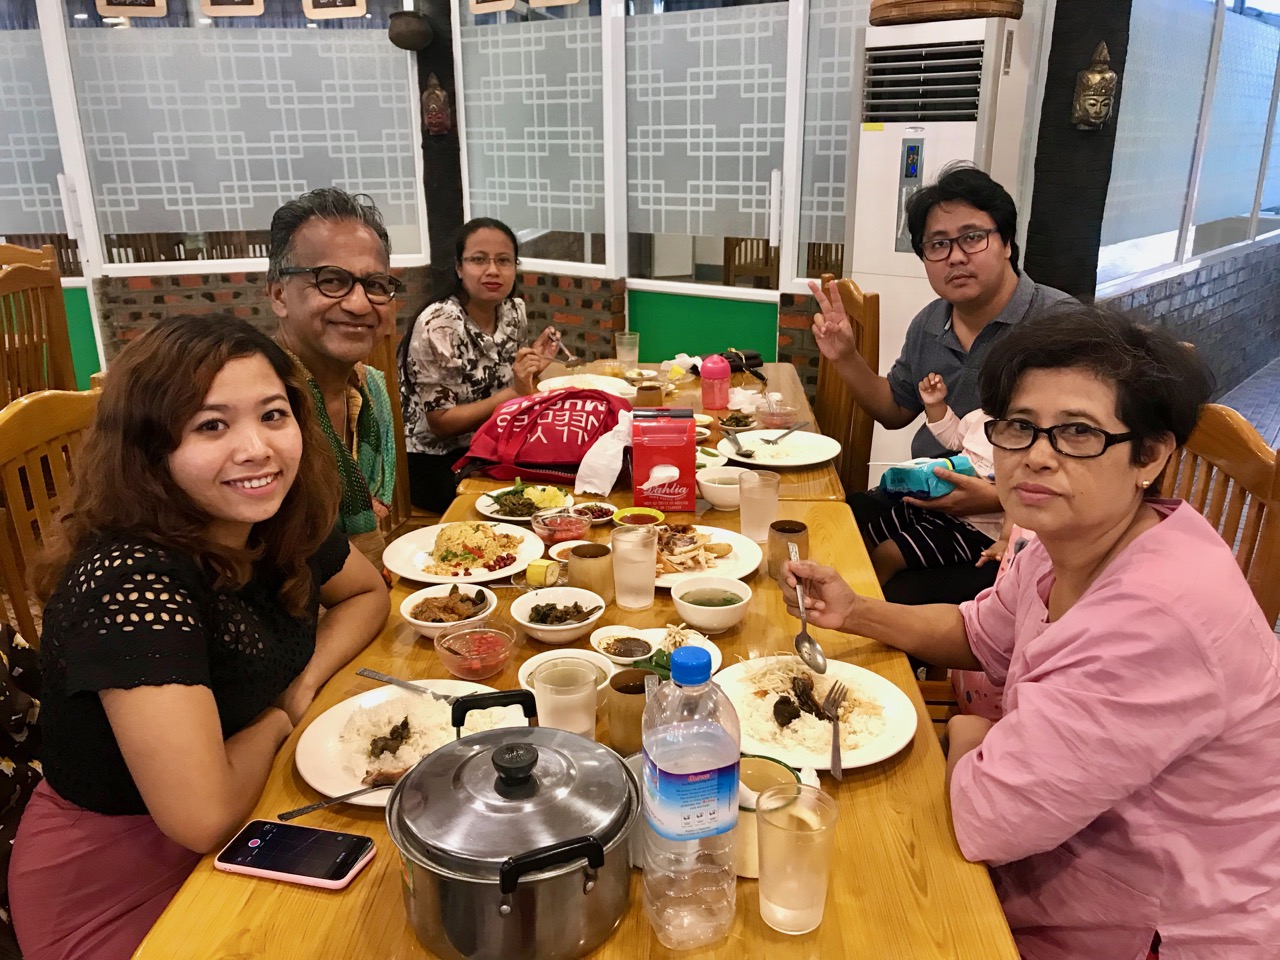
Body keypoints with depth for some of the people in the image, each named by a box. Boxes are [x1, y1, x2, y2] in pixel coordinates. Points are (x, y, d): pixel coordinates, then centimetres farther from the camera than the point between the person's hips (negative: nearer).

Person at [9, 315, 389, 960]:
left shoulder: (278, 521, -11)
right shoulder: (132, 580, -32)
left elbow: (366, 593, 9)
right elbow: (204, 816, -34)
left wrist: (306, 684, -8)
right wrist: (278, 719, -15)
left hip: (244, 827, 6)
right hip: (116, 886, -6)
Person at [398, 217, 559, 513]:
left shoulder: (514, 312, -2)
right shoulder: (438, 325, -22)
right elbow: (441, 423, -19)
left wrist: (533, 369, -10)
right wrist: (514, 393, -26)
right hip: (436, 464, -6)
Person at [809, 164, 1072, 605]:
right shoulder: (929, 325, 10)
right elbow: (895, 410, 25)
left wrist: (999, 498, -26)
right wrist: (846, 358, 10)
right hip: (922, 501, 8)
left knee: (902, 599, -30)